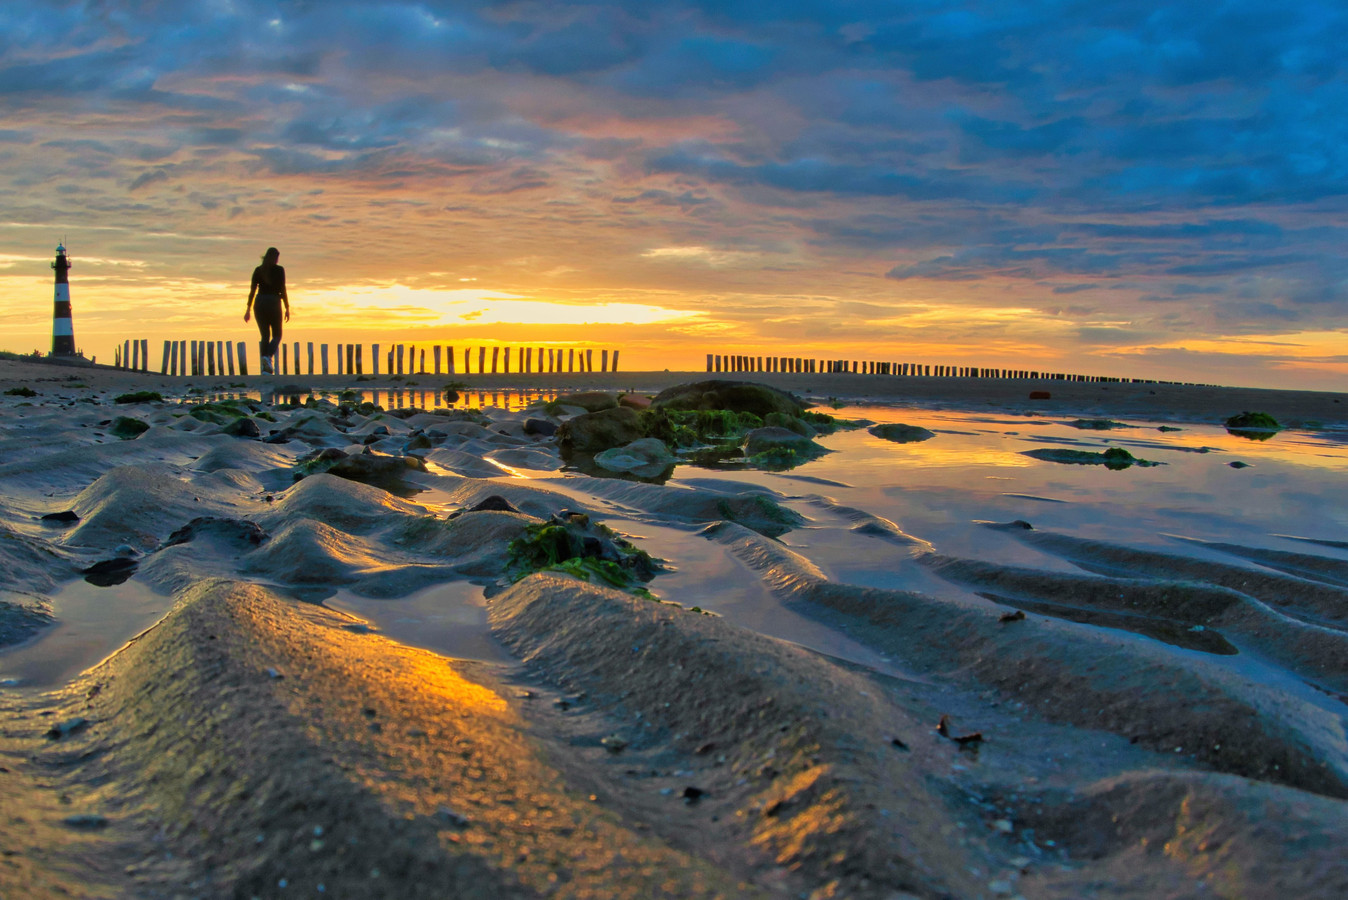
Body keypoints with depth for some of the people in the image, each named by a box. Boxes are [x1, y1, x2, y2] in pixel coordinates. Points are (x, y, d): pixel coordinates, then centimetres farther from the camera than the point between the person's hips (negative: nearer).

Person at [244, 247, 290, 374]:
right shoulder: (279, 270, -3)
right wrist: (287, 308, -2)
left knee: (265, 336, 10)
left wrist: (248, 309, 7)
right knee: (277, 335, 8)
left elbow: (252, 290, 5)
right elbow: (283, 290, -7)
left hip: (259, 304, 3)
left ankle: (265, 368, 2)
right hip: (274, 303, -3)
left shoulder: (258, 270, 8)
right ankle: (268, 357, -21)